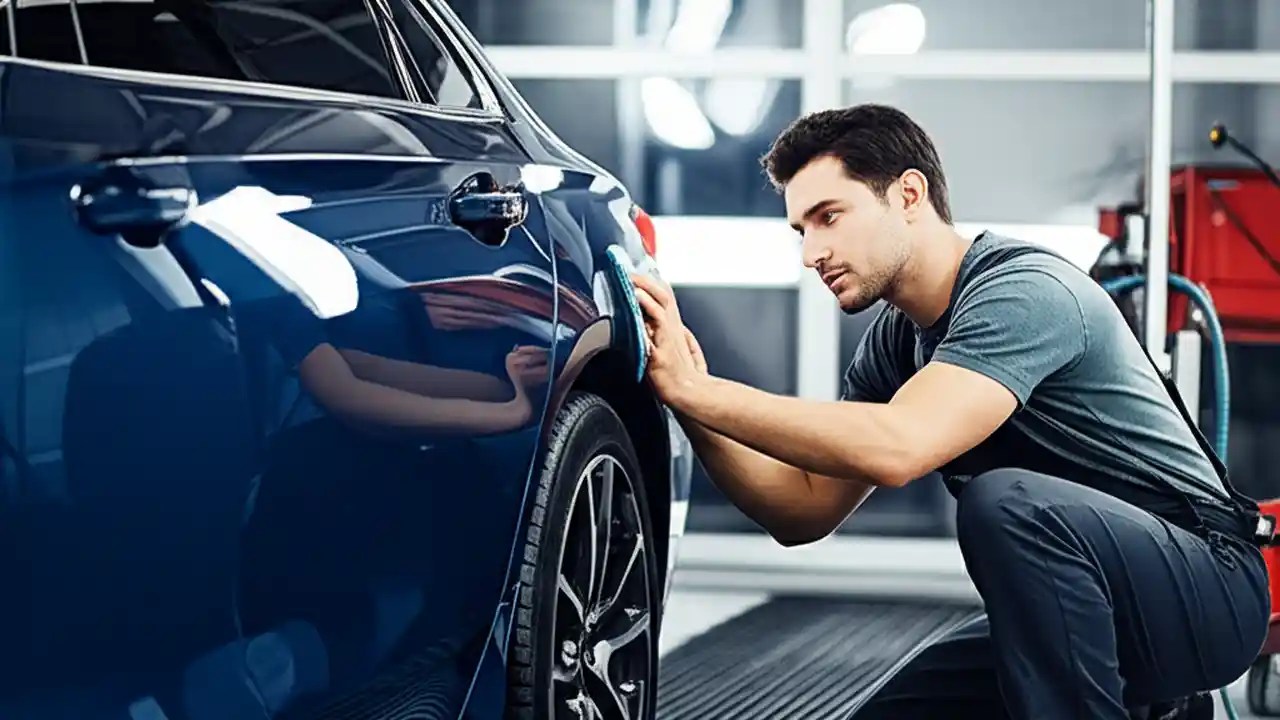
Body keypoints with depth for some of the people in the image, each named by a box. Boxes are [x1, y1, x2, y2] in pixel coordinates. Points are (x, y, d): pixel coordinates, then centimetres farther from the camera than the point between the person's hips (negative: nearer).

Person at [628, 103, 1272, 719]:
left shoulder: (1025, 290, -21)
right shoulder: (894, 341, 7)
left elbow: (897, 448, -35)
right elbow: (803, 510, 6)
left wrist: (694, 389, -30)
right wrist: (695, 411, -10)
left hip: (1208, 585, -9)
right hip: (1084, 604, 9)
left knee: (1005, 501, -34)